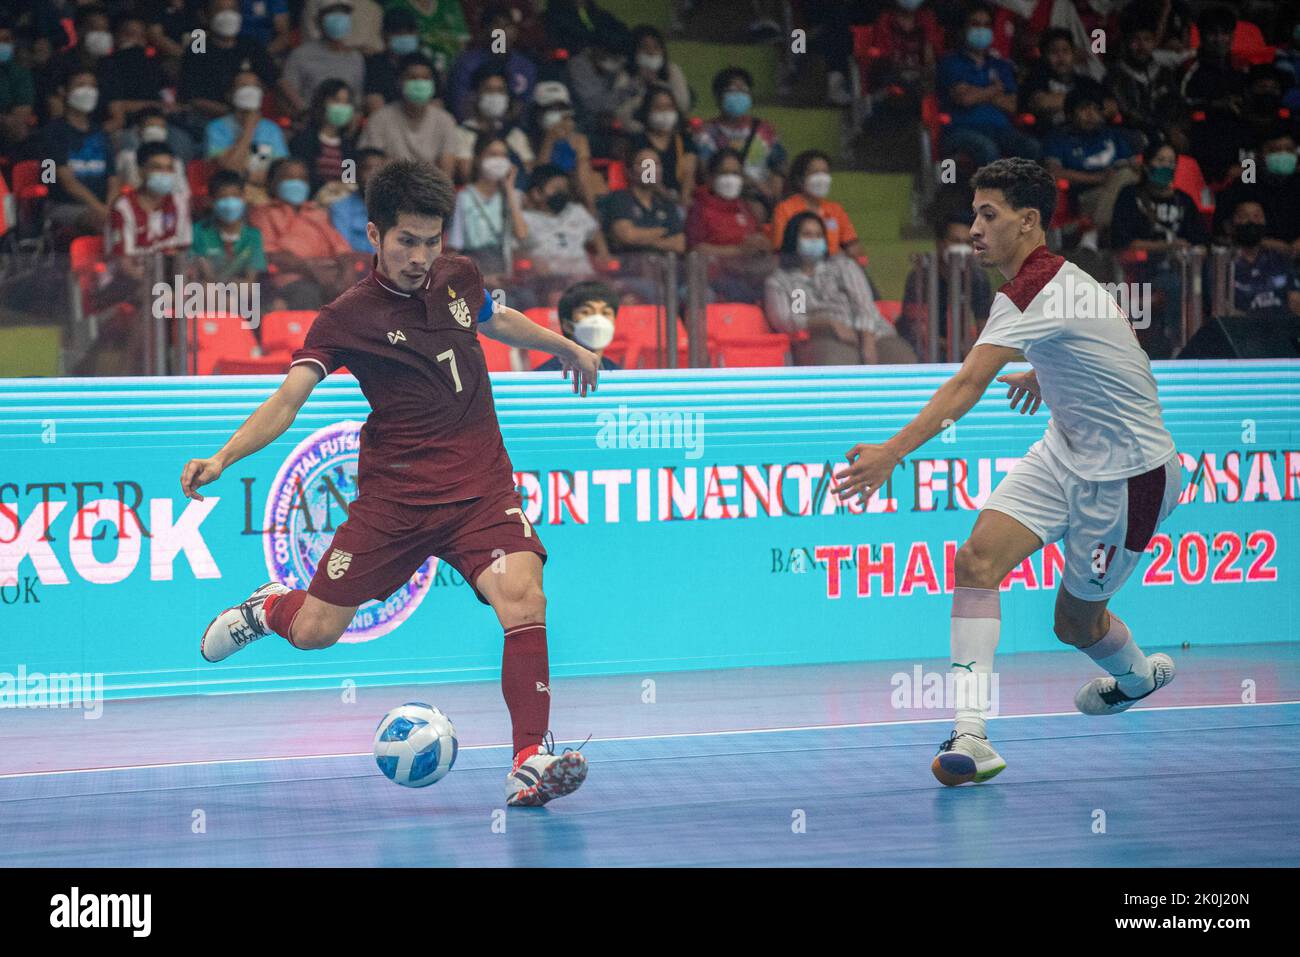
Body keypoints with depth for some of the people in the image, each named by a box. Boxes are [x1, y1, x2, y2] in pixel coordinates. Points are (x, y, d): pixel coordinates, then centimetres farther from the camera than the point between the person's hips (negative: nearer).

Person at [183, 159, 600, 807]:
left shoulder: (459, 278, 5)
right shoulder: (347, 317, -9)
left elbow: (497, 320, 28)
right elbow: (286, 401, -15)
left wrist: (569, 348, 44)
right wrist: (222, 459, -30)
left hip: (481, 490, 2)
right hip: (394, 497, -2)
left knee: (522, 596, -25)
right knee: (313, 631, 1)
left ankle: (529, 761, -21)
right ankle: (266, 609, 39)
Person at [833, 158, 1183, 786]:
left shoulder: (1033, 294, -26)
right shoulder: (1060, 275, 3)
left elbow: (968, 384, -38)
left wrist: (894, 451, -47)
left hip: (1128, 474, -9)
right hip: (1066, 450, 9)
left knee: (1076, 622, 7)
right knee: (977, 558, -13)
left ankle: (1138, 675, 43)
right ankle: (970, 734, -18)